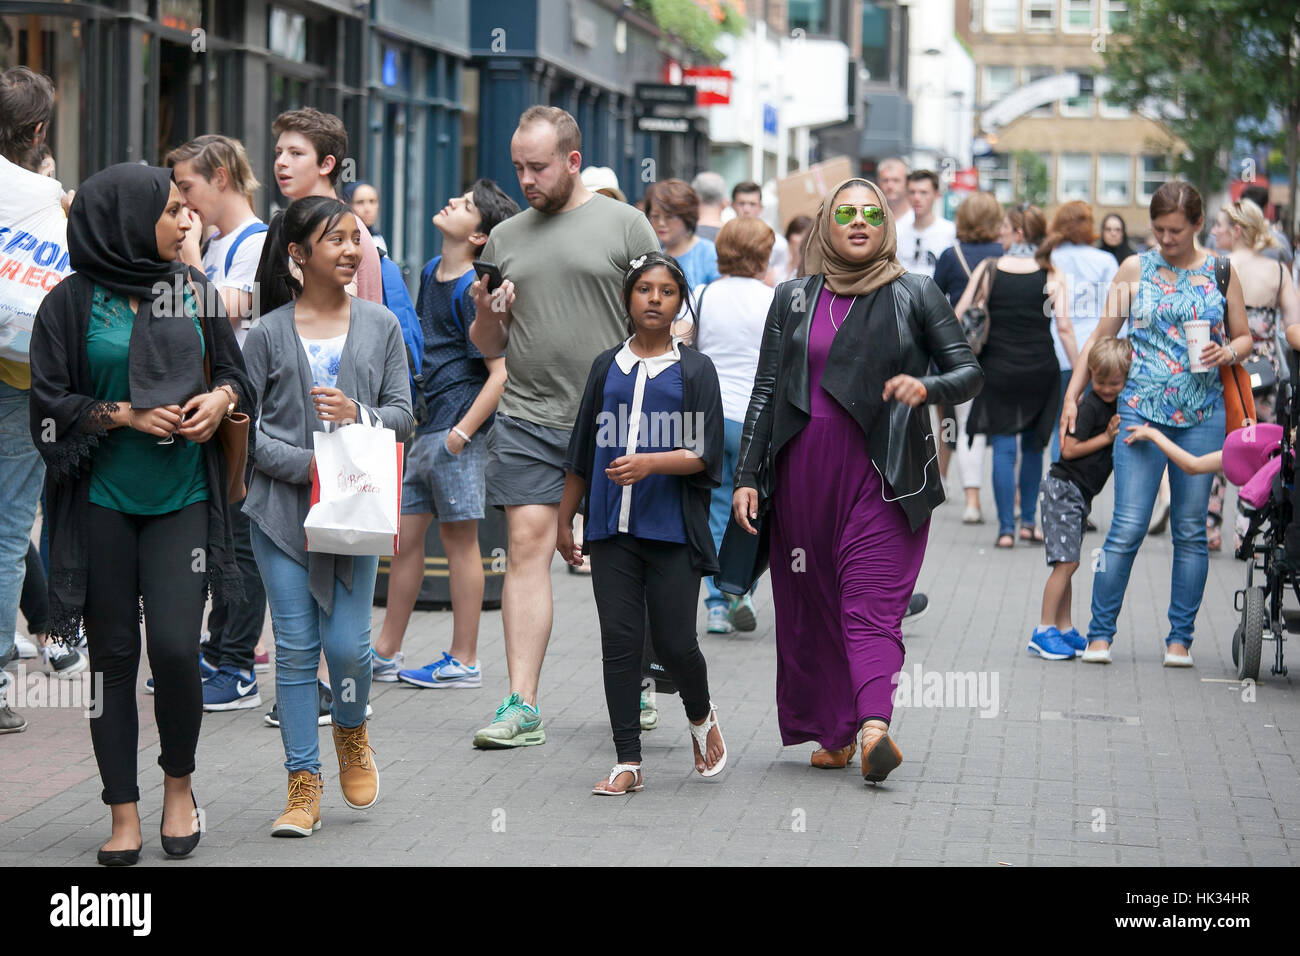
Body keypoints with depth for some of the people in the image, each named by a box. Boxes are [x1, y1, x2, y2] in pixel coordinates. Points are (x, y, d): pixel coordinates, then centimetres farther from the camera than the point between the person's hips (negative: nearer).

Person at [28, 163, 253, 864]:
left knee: (175, 647, -10)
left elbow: (235, 372, 15)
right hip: (101, 503, -1)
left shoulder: (195, 292, 6)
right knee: (113, 655, 3)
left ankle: (178, 783, 13)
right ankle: (123, 813, 11)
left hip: (181, 499, 1)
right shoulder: (72, 304, -3)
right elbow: (50, 405, -3)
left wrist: (221, 399, -7)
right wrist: (127, 415, -14)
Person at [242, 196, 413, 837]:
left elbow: (403, 415, 6)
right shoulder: (269, 334, 2)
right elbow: (243, 427, -1)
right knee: (295, 648, -1)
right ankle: (303, 787, 5)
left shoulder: (380, 326, 8)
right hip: (283, 510, -1)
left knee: (347, 643, -5)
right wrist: (307, 464, -13)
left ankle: (351, 733, 28)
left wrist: (357, 415, -14)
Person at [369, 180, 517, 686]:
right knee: (405, 534, 12)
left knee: (459, 537, -1)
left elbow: (501, 371, -18)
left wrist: (463, 431, -19)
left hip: (457, 428, -9)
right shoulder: (431, 273, 11)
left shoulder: (474, 290, -14)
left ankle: (463, 661, 8)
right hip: (422, 426, 9)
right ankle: (385, 653, 22)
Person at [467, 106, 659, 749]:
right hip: (526, 422, 2)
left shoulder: (624, 226, 2)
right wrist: (486, 313, -5)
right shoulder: (505, 238, 12)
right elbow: (487, 346, 16)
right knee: (527, 546, -6)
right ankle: (522, 707, -8)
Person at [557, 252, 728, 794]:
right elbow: (581, 452, 17)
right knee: (619, 641, -1)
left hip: (673, 529, -3)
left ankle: (701, 716, 28)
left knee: (673, 643, -4)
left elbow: (704, 455, -5)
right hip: (612, 527, 3)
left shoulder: (695, 371, 3)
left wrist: (649, 464, -21)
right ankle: (628, 763, 4)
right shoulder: (607, 368, 12)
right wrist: (564, 521, 17)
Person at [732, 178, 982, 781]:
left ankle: (873, 727, -29)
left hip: (883, 475, -3)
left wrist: (927, 387, -17)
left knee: (872, 604, -13)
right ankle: (830, 732, 13)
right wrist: (747, 476, 5)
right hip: (802, 475, 3)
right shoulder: (793, 299, 11)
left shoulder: (914, 295, 5)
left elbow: (970, 373, 5)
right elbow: (765, 392, 12)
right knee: (808, 606, 4)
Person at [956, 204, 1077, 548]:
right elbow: (1063, 326, -9)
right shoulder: (1051, 275, -3)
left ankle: (1006, 528, -5)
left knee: (1004, 448, 2)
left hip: (998, 369, -1)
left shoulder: (988, 269, -2)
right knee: (1033, 446, 18)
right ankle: (1029, 521, 18)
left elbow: (959, 317, -1)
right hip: (1040, 371, 1)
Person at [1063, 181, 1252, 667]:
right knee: (1128, 527, -7)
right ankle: (1100, 633, 1)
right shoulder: (1136, 269, 6)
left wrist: (1227, 353, -9)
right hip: (1141, 409, -1)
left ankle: (1180, 638, 10)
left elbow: (1243, 336, 14)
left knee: (1190, 530, 4)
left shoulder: (1220, 272, 7)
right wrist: (1072, 394, 6)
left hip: (1201, 414, 1)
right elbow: (1101, 335, 11)